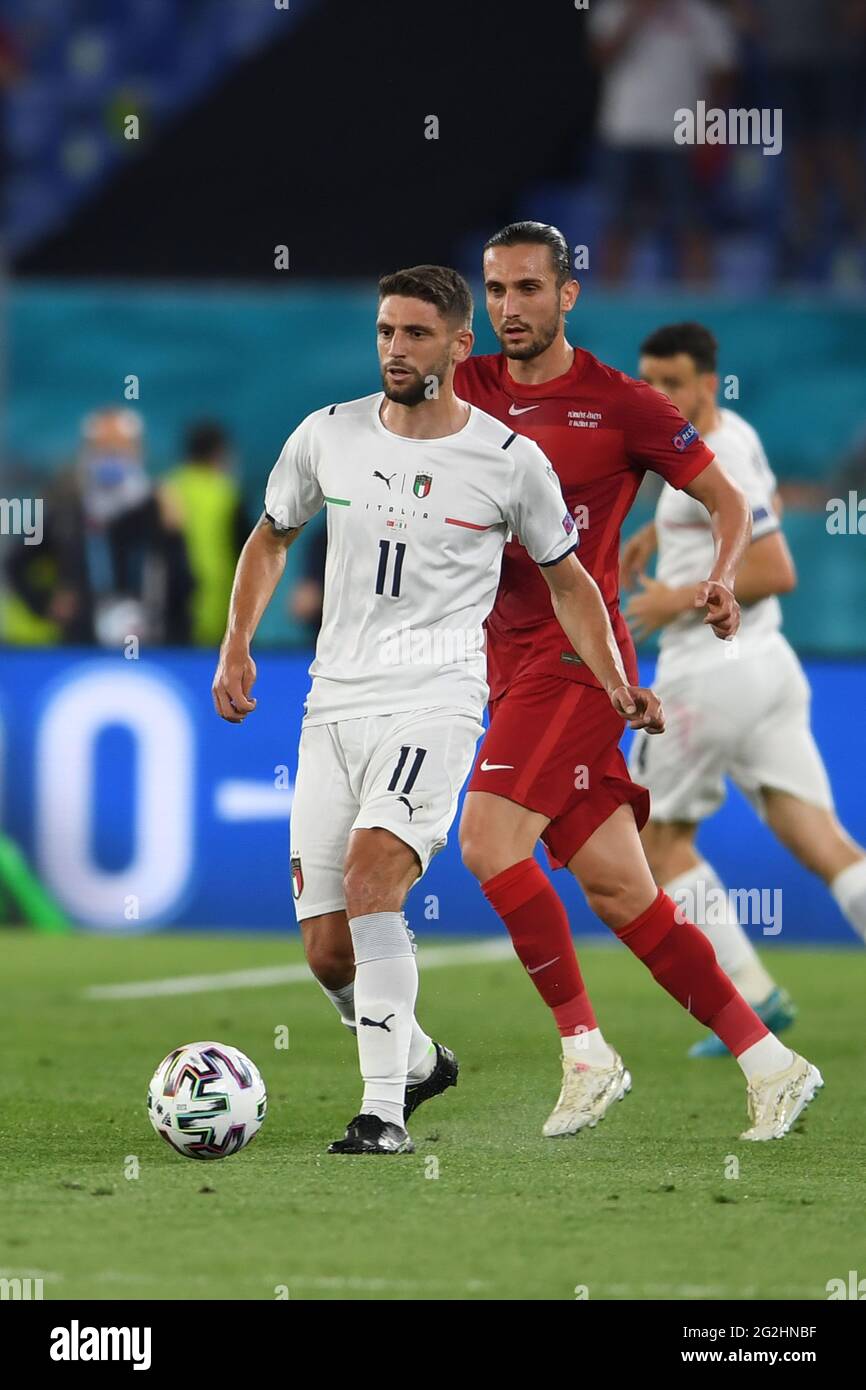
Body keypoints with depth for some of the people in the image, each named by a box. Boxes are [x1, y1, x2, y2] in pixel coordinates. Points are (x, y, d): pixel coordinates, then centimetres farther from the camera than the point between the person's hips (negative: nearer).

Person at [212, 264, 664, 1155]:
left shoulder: (510, 461, -2)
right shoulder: (328, 436, 4)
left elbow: (566, 579, 12)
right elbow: (272, 535, 21)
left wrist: (618, 686, 3)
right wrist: (237, 646, 10)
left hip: (436, 701, -4)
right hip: (335, 705, 4)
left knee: (369, 872, -29)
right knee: (327, 952, 1)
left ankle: (383, 1112, -27)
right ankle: (418, 1060, 32)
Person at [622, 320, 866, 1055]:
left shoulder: (714, 465, -16)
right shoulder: (735, 431, 13)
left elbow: (777, 573, -21)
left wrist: (680, 601, -15)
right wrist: (659, 531, 25)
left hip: (710, 673, -9)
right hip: (769, 664, 9)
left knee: (660, 841, 7)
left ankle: (753, 995, 1)